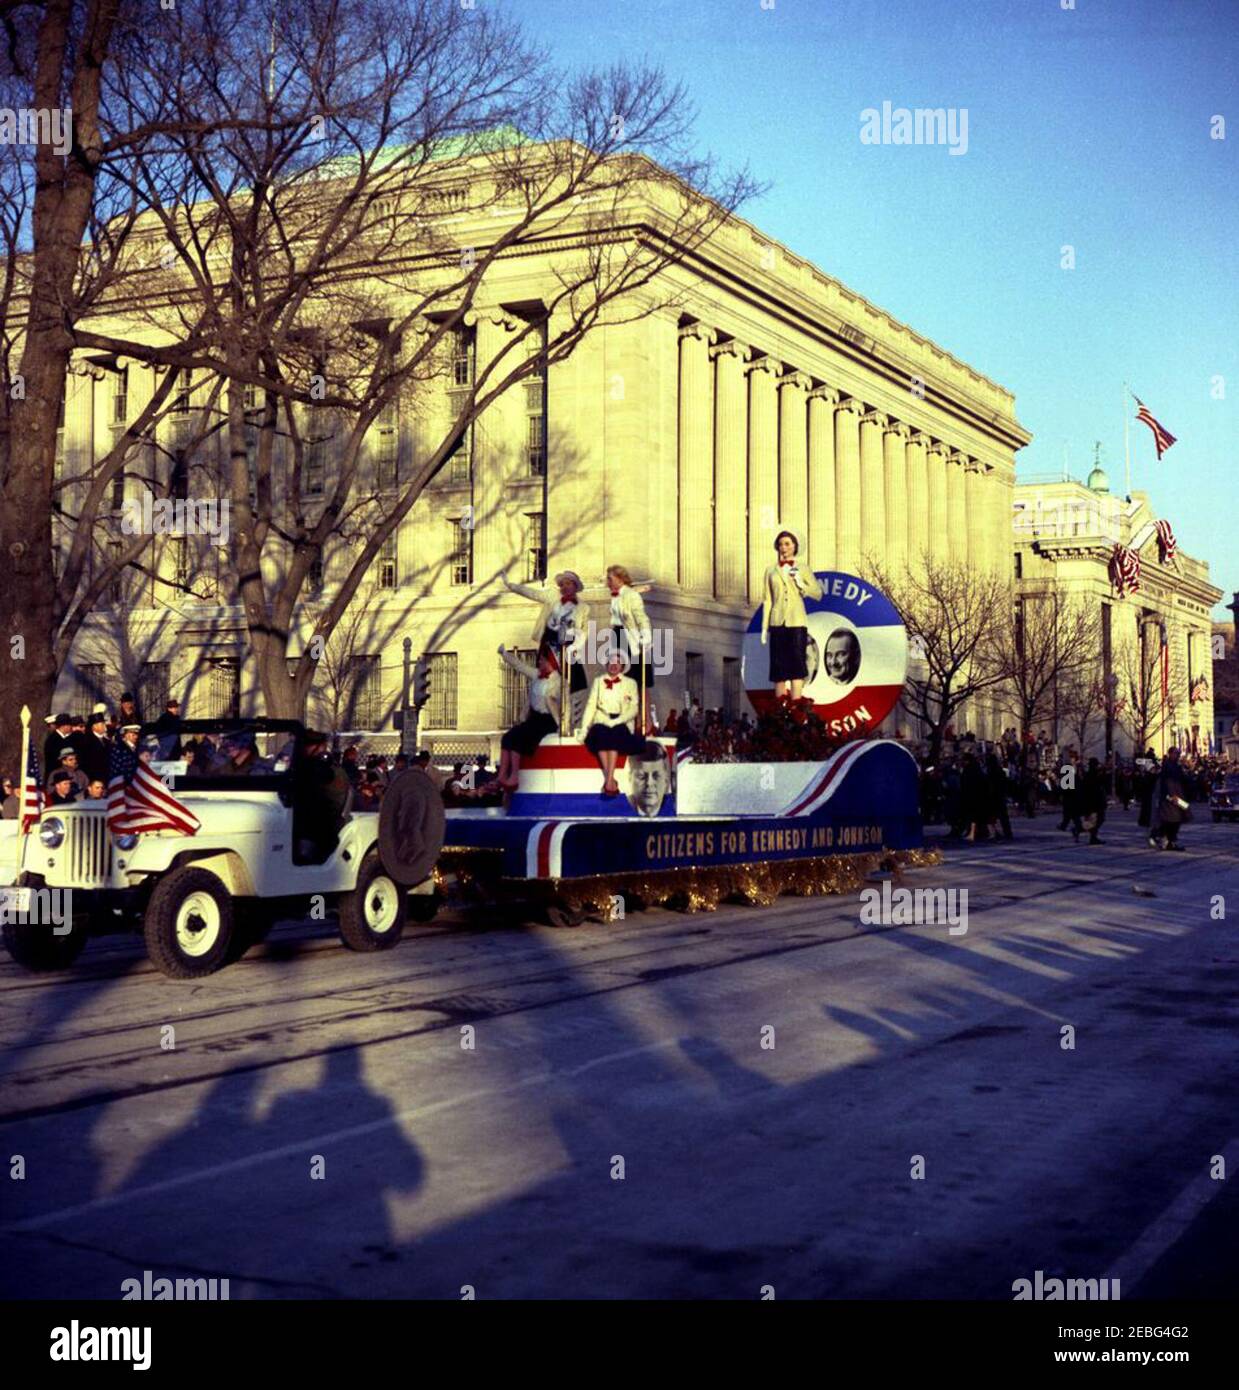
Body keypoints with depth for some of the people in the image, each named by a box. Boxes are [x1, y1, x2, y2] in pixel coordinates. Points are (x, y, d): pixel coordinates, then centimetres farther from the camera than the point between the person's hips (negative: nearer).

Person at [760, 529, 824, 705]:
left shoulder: (803, 569, 8)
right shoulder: (771, 571, 10)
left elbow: (818, 593, 3)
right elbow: (767, 600, 9)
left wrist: (800, 583, -13)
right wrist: (764, 627, 6)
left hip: (797, 622, -1)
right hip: (777, 622, 1)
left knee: (797, 662, -7)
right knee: (778, 664, 0)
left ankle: (796, 702, -9)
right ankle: (781, 703, 6)